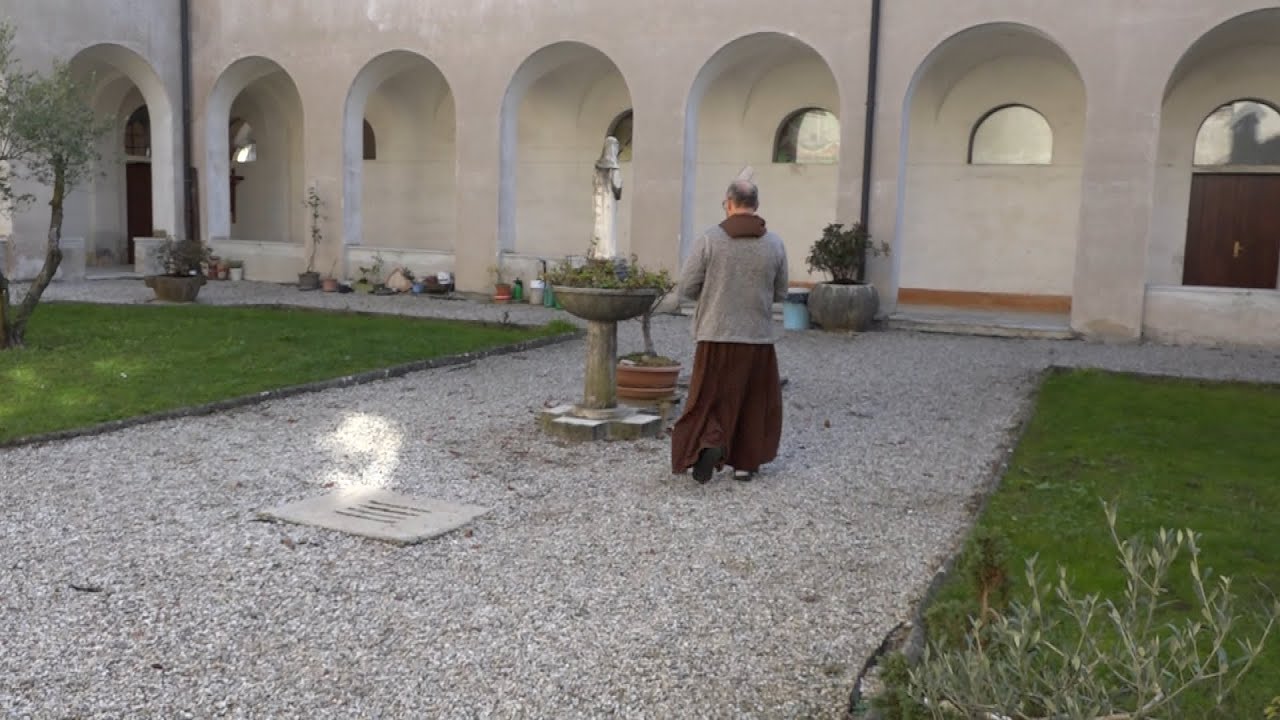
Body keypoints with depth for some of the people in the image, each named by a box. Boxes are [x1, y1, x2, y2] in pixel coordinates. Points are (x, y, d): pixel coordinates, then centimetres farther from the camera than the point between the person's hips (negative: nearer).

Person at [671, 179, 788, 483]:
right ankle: (745, 462, 19)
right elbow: (780, 294, 7)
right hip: (759, 338, 2)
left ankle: (710, 443, -13)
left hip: (716, 337, -2)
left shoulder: (709, 239, -8)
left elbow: (687, 288, -6)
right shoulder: (774, 244, -1)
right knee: (754, 403, 15)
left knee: (709, 400, 9)